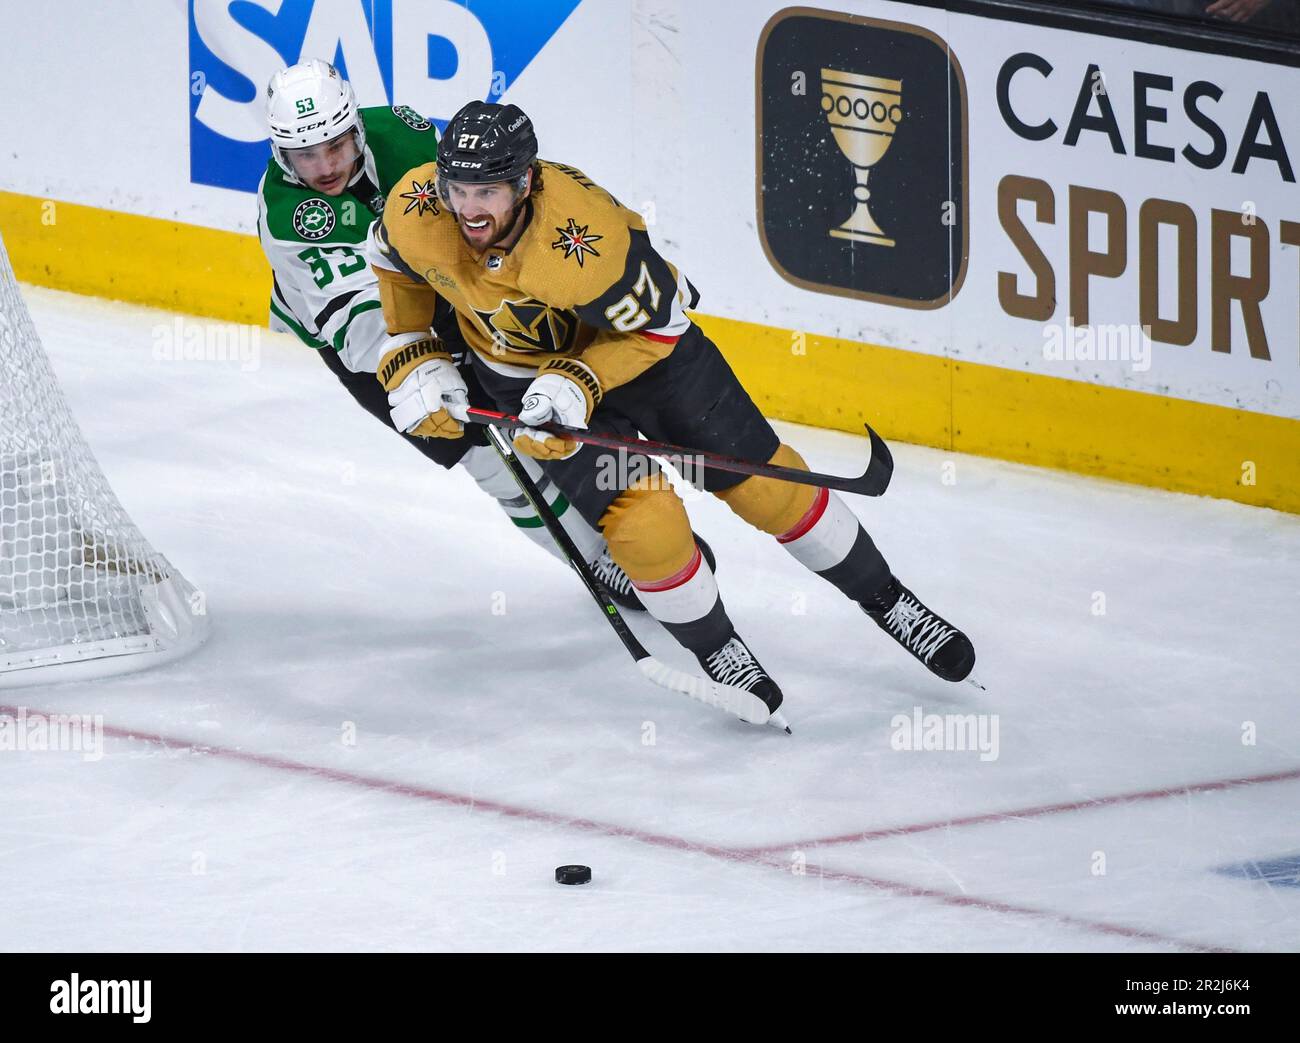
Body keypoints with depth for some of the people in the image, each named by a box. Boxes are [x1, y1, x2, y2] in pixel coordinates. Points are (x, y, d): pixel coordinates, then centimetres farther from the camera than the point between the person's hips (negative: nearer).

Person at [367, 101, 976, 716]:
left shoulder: (584, 236, -39)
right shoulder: (415, 214, -27)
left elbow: (658, 326, -24)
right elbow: (396, 264, -1)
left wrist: (578, 384, -33)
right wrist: (412, 358, -4)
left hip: (638, 336, -2)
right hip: (526, 372, 2)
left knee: (763, 483, 2)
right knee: (640, 516, -15)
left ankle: (884, 599, 23)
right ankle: (715, 650, 10)